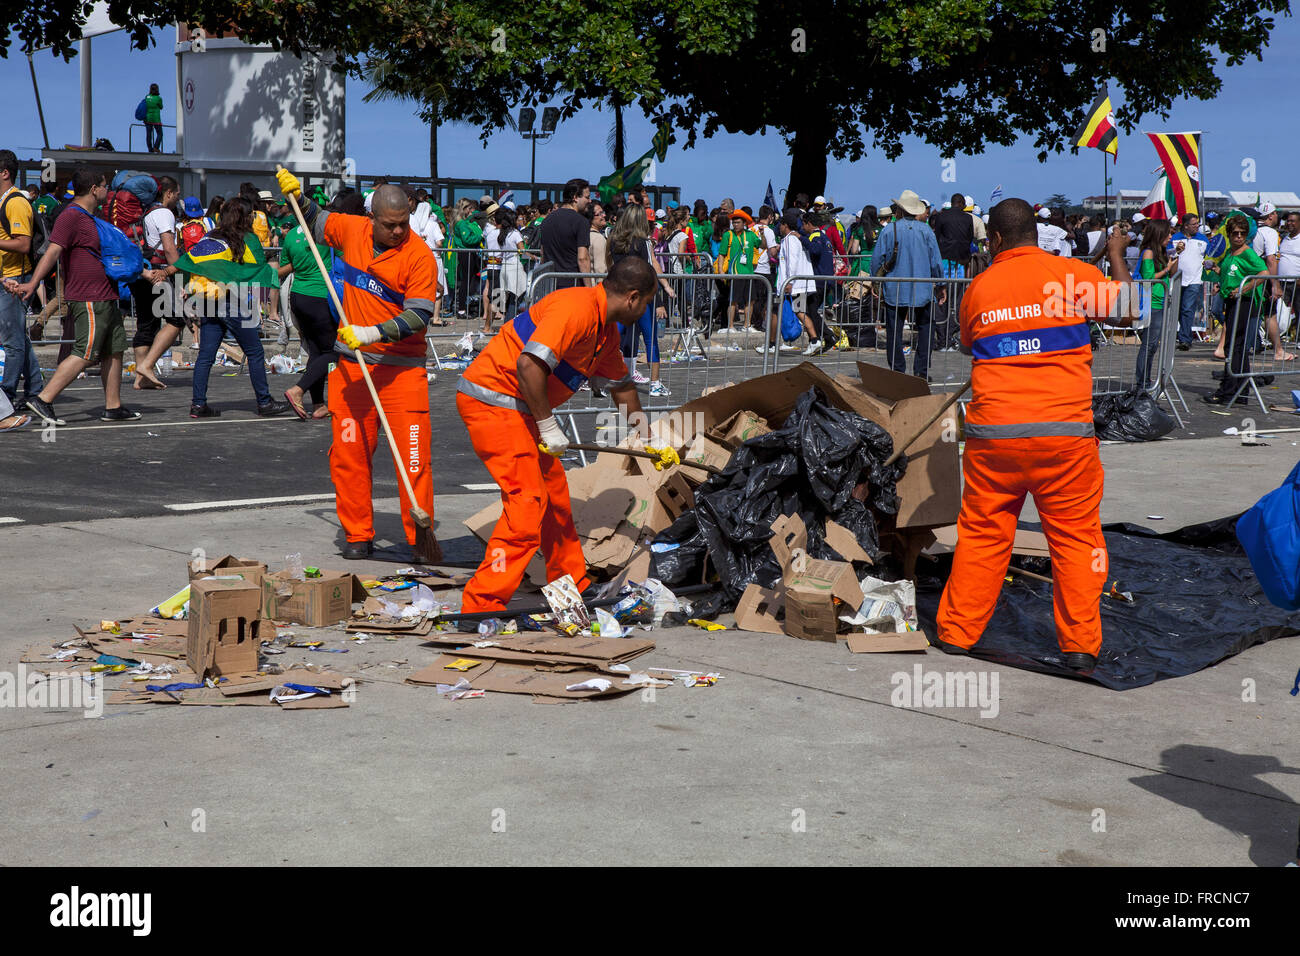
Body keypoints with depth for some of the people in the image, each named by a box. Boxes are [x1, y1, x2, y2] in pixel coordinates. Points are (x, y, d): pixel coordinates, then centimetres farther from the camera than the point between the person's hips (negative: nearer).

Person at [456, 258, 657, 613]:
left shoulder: (606, 329, 13)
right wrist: (548, 426, -22)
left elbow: (620, 384, 29)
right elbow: (529, 364, -30)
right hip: (491, 400, -10)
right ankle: (481, 603, -14)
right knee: (528, 499, -15)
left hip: (520, 409, 10)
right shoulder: (576, 307, -20)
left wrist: (648, 437, 38)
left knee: (554, 492, 17)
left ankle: (571, 582, 33)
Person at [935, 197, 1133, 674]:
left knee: (981, 535, 12)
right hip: (1064, 432, -2)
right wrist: (1116, 255, 29)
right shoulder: (1074, 274, -1)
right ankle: (1079, 644, 8)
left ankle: (956, 634, 18)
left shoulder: (978, 288, 5)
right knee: (1076, 536, 8)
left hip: (991, 433, 2)